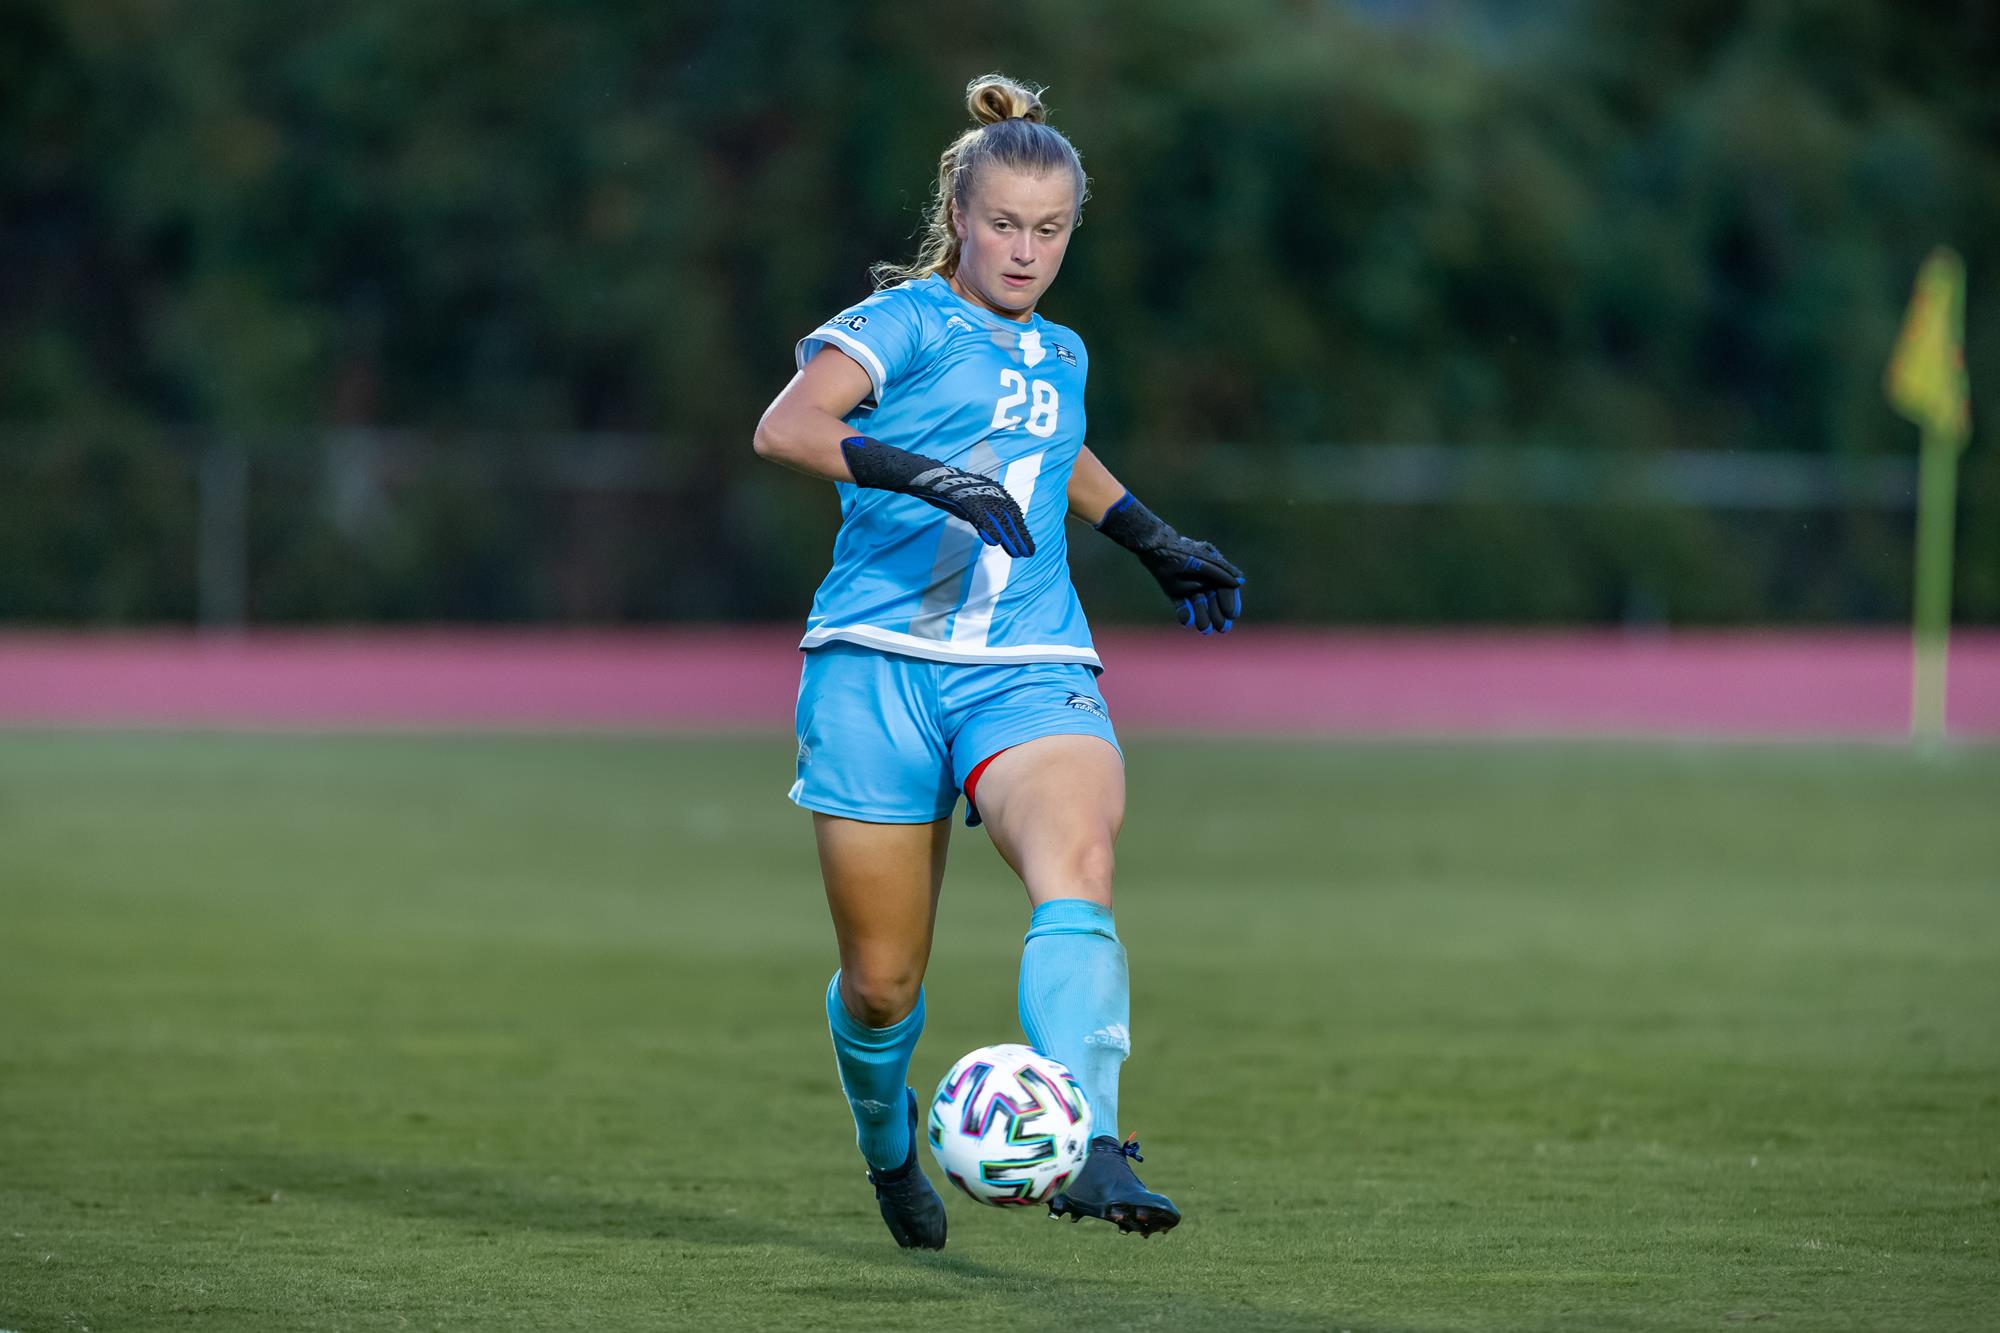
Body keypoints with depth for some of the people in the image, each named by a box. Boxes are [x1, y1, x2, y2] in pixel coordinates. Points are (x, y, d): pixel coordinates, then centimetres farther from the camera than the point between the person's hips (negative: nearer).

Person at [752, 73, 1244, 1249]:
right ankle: (888, 1145, 35)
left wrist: (1158, 543, 40)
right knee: (883, 984, 1)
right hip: (879, 666, -3)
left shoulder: (1059, 356, 19)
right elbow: (787, 426, -19)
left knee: (1077, 866, -29)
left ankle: (1088, 1151, -44)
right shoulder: (908, 320, 0)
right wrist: (920, 475, -33)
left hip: (1029, 670, 4)